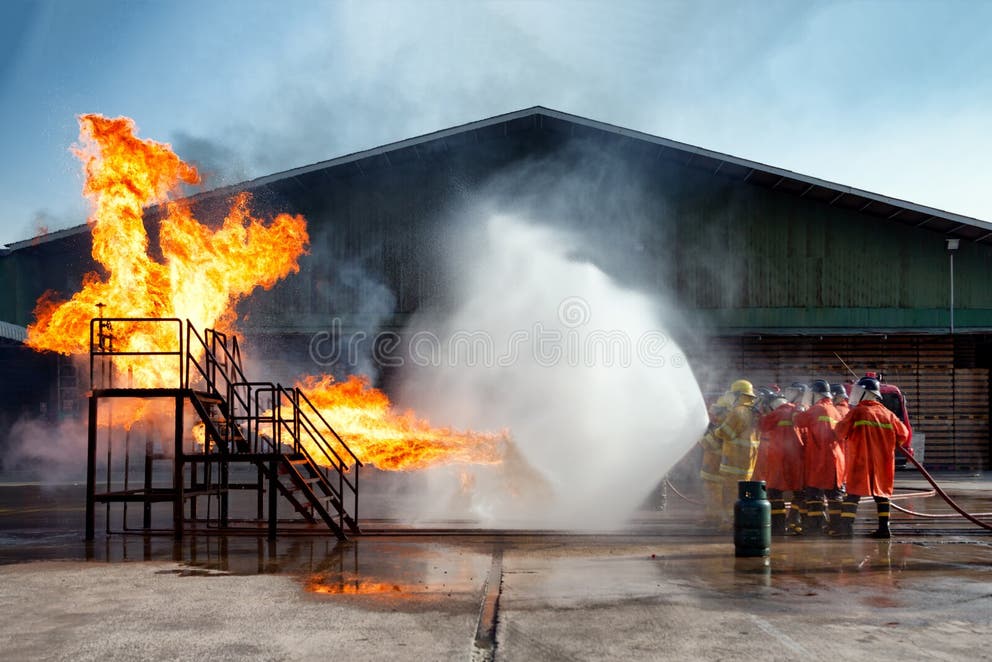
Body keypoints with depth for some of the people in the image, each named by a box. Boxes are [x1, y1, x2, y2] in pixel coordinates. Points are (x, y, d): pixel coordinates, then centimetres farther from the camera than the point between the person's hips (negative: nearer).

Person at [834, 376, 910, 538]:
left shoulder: (857, 412, -8)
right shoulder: (887, 413, 6)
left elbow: (841, 432, -10)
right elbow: (903, 434, 10)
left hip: (860, 460, -4)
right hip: (883, 462, 4)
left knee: (853, 493, -1)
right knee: (881, 493, 14)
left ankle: (846, 526, -9)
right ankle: (883, 527, 11)